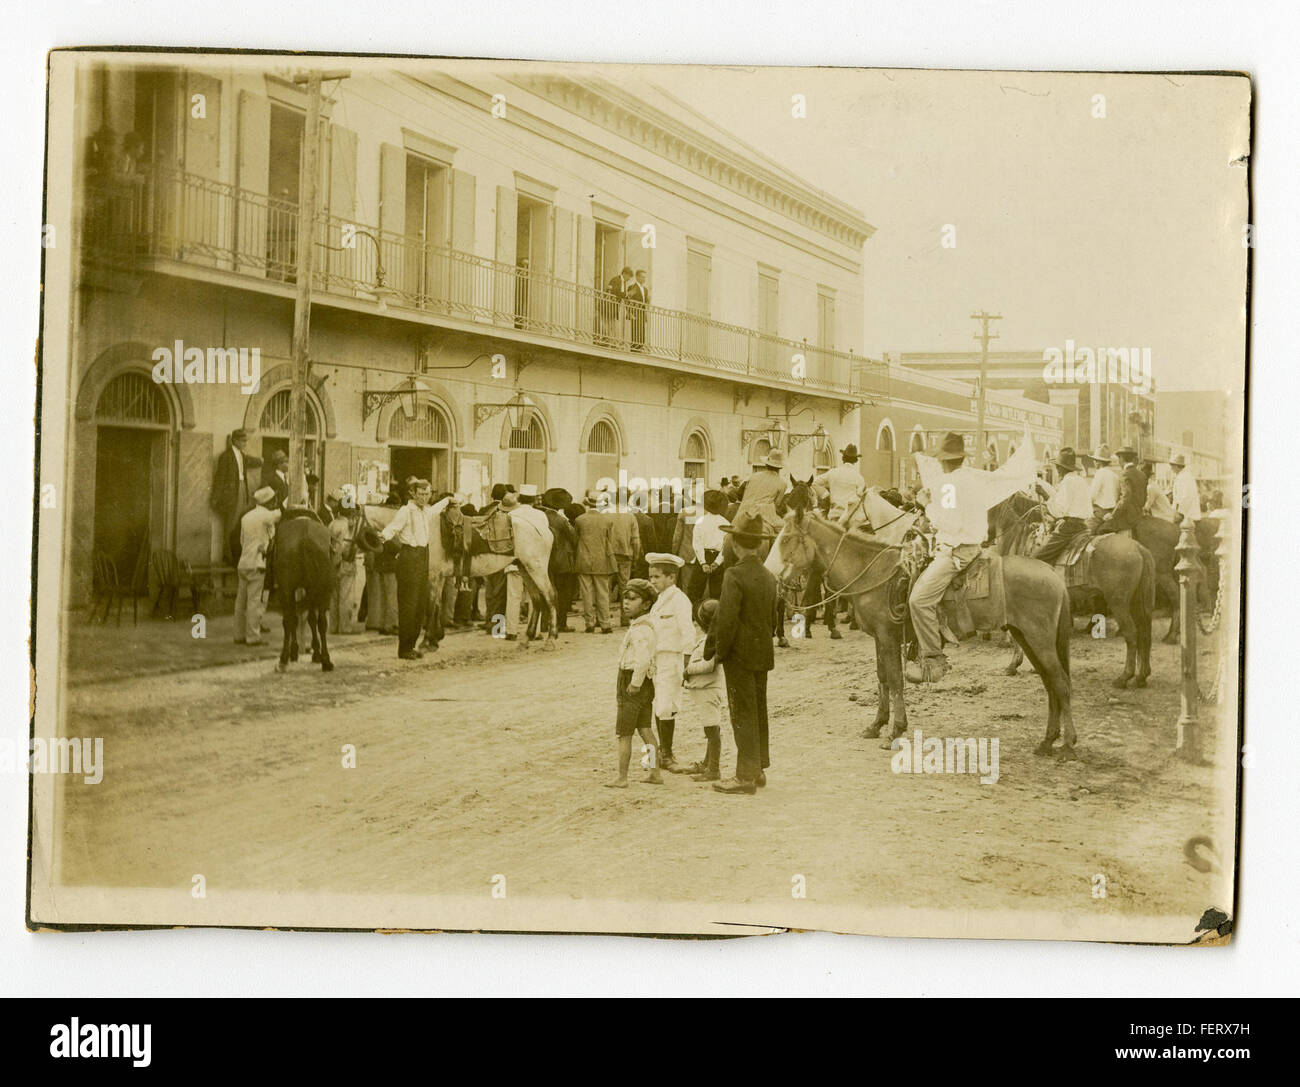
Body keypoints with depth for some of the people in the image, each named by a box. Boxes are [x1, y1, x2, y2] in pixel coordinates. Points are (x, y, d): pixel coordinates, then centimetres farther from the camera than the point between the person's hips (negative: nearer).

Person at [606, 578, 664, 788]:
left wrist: (634, 685, -22)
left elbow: (643, 660, -32)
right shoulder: (649, 626, 9)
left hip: (632, 686, -9)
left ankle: (622, 778, 7)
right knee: (645, 729, 14)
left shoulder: (640, 630, -22)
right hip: (647, 685, 9)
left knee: (624, 734, 1)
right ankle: (655, 773, 16)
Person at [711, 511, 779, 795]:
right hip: (764, 653, 7)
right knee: (759, 711, 16)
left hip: (740, 654, -7)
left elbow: (727, 619, -22)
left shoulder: (735, 575, -18)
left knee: (743, 713, -3)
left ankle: (745, 775, 1)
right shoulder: (769, 576, 6)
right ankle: (759, 768, 25)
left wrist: (720, 651, -10)